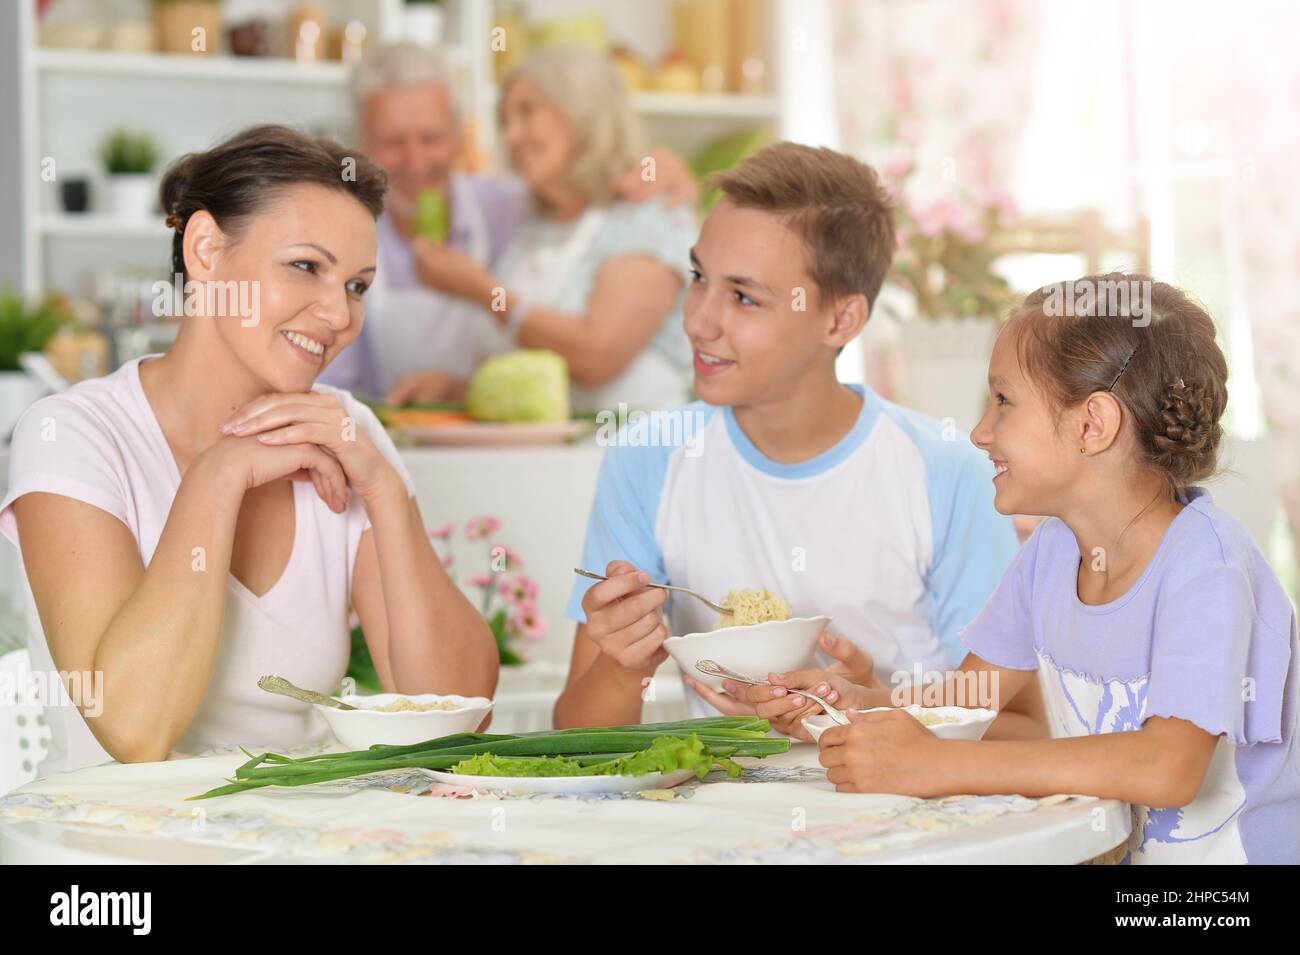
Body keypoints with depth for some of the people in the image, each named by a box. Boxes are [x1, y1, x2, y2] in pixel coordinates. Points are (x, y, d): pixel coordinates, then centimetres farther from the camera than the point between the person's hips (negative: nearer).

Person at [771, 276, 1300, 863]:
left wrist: (934, 764, -31)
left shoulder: (1205, 563, -18)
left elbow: (1168, 769, -30)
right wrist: (858, 703, -9)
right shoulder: (1054, 550, 3)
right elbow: (965, 700, 12)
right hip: (1118, 850, 5)